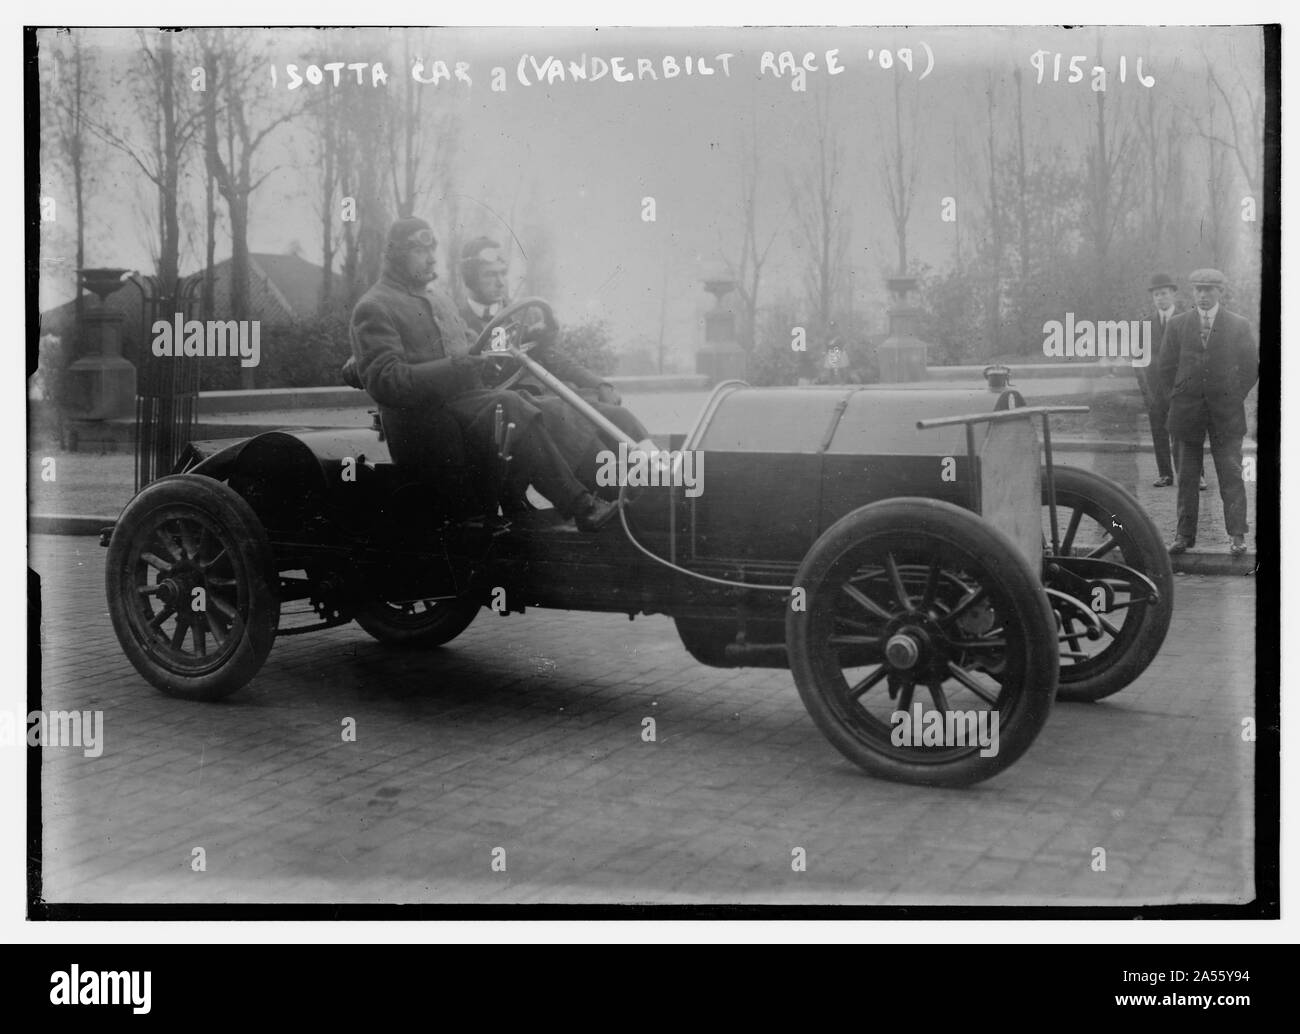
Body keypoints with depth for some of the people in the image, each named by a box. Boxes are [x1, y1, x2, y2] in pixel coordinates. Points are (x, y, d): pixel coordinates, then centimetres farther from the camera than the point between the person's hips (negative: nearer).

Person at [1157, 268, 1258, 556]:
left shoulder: (1239, 325, 4)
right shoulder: (1177, 325, 7)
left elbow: (1251, 367, 7)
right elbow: (1167, 367, 10)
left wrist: (1235, 398, 1)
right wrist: (1177, 399, 3)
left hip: (1226, 412, -1)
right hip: (1186, 411, 1)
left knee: (1231, 475, -3)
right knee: (1186, 477, 4)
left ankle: (1237, 536, 2)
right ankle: (1184, 535, 8)